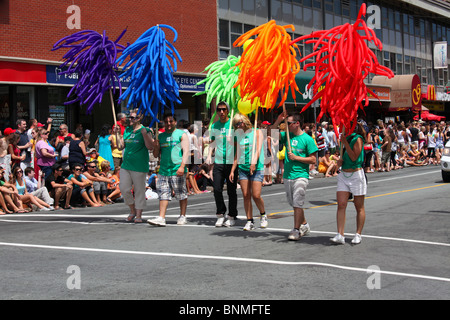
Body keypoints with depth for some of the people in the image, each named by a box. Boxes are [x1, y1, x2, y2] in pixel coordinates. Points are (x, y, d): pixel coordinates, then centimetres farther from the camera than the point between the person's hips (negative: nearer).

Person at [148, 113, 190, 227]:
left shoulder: (182, 134, 3)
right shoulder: (161, 136, 16)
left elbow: (186, 151, -6)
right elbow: (156, 154, 18)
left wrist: (182, 166, -18)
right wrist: (156, 146, -3)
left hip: (177, 170, -4)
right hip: (163, 170, 4)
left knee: (181, 194, 3)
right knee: (163, 194, -2)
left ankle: (182, 216, 15)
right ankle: (161, 218, -5)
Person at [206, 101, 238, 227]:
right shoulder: (214, 126, 11)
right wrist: (209, 155, 5)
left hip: (232, 162, -3)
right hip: (218, 162, 3)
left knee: (231, 191, 2)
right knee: (217, 189, -4)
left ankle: (232, 217, 14)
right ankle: (220, 214, 12)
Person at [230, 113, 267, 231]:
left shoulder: (257, 132, 0)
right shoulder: (239, 136, 12)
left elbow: (258, 149, -12)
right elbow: (237, 155, 16)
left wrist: (254, 162, -27)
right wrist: (232, 170, 10)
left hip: (257, 168, -4)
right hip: (242, 168, 4)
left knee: (256, 195, -9)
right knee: (246, 195, -1)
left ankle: (263, 215, 17)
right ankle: (250, 221, 6)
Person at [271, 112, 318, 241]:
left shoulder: (307, 139, -7)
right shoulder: (287, 135, 9)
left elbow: (313, 160, -8)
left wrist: (296, 157, -13)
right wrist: (278, 120, -5)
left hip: (300, 176, -6)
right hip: (287, 176, 6)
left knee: (297, 204, -9)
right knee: (294, 204, 14)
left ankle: (296, 230, -3)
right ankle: (304, 225, 30)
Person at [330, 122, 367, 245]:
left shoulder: (358, 139, -10)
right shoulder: (345, 138, 12)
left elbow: (354, 157, -19)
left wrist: (345, 143, -20)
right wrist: (340, 161, 1)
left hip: (356, 175, -6)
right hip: (343, 175, 7)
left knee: (359, 207, 5)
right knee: (341, 205, -5)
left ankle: (358, 235, 13)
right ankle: (340, 236, -7)